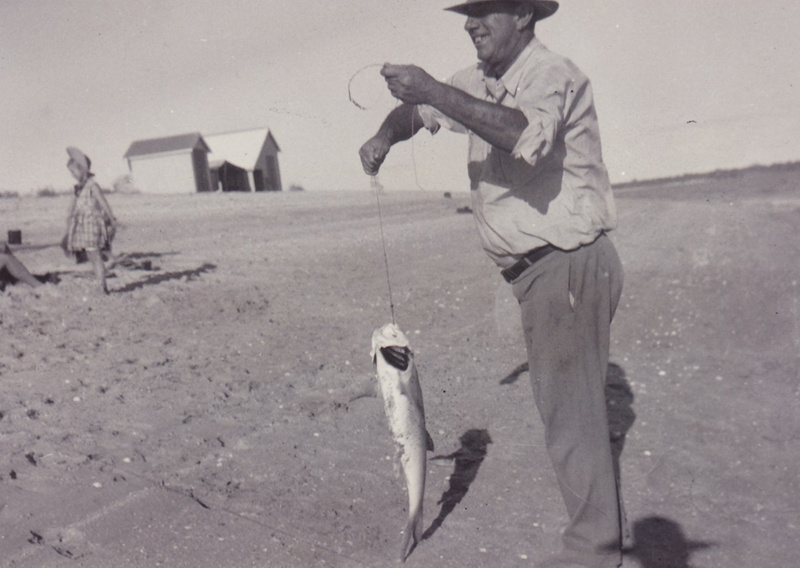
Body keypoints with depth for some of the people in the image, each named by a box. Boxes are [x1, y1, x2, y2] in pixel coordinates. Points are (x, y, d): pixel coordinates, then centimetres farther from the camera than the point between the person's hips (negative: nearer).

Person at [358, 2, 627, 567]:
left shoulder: (553, 74, -16)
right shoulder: (480, 82, 10)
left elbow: (526, 134, -37)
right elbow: (418, 109, 21)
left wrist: (434, 90, -36)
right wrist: (386, 134, -1)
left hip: (570, 265, -9)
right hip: (538, 268, 9)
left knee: (570, 409, -3)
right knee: (572, 400, 19)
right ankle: (608, 520, 37)